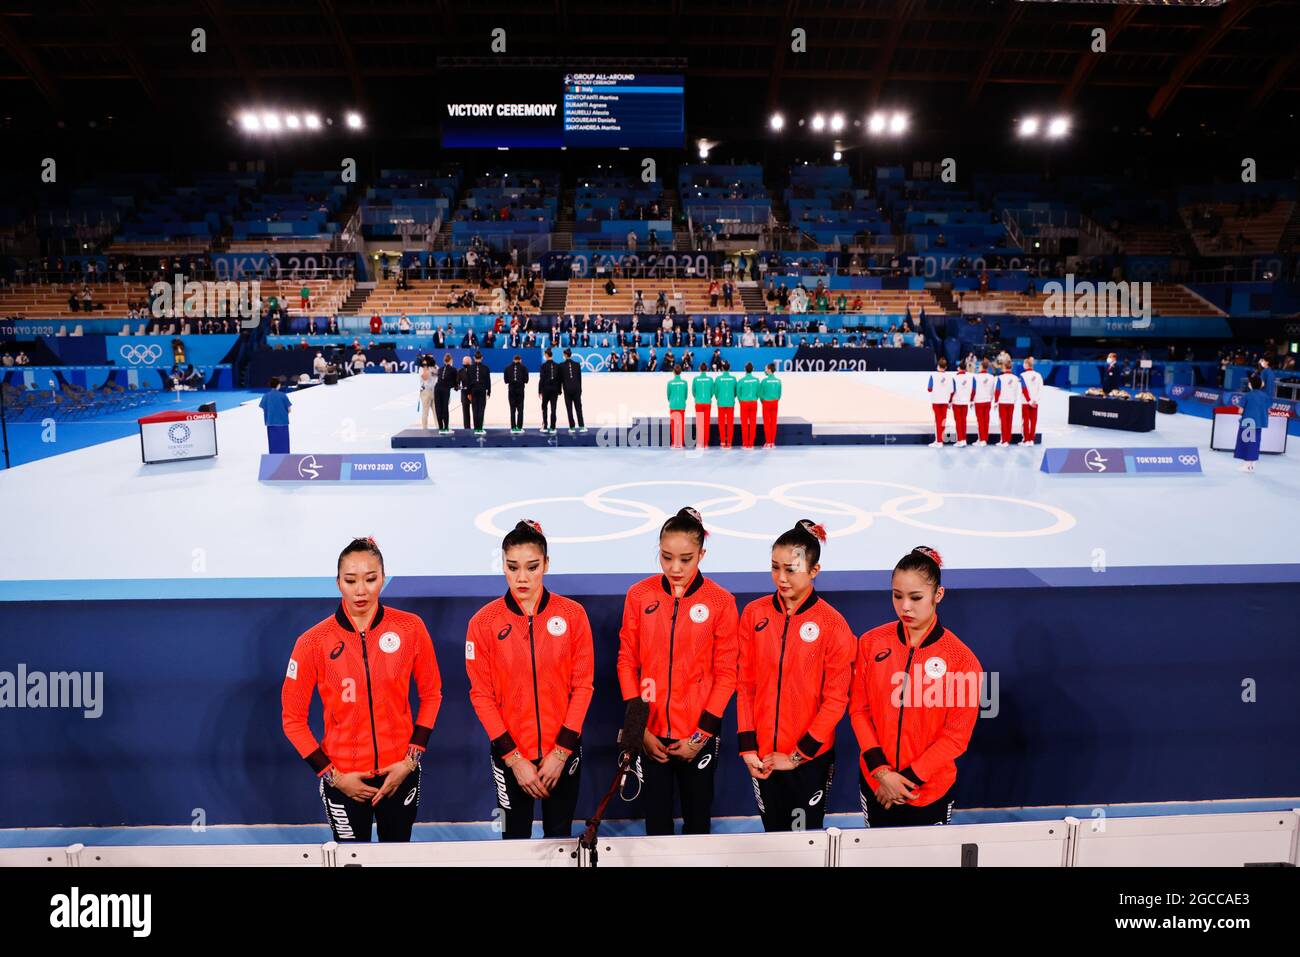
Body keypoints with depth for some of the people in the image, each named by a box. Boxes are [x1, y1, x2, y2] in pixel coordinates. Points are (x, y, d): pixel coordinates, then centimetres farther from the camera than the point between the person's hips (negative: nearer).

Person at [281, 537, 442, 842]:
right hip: (344, 777, -1)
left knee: (398, 839, 21)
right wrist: (331, 776, -8)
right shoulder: (313, 641, -12)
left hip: (400, 771, 1)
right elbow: (293, 718, -4)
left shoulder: (410, 627, -9)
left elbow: (431, 694, 2)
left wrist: (411, 758, -4)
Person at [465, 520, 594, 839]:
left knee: (560, 837, 15)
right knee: (515, 837, 14)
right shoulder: (484, 621, -8)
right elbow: (481, 695, -6)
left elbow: (583, 685, -5)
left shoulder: (572, 614, -6)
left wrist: (561, 752, -9)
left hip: (563, 753, 1)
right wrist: (514, 757, -11)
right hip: (510, 756, 0)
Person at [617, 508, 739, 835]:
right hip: (651, 733, 1)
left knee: (698, 821, 15)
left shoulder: (720, 601, -8)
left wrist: (702, 734, -9)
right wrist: (639, 727, -5)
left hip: (698, 734, -1)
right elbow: (627, 662, 0)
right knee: (656, 822, 14)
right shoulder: (639, 595, -4)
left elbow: (726, 672, -5)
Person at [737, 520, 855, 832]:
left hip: (811, 758, -3)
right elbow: (745, 684, 1)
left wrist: (798, 755, -11)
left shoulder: (832, 624, -11)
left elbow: (836, 699, -10)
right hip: (763, 757, 3)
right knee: (772, 832, 17)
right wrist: (747, 746, -4)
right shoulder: (754, 613, -3)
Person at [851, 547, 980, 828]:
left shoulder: (962, 660, -14)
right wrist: (882, 771, -12)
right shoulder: (871, 643, -6)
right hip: (874, 783, 2)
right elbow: (858, 708, -2)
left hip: (931, 790, -2)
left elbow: (957, 735, -11)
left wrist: (909, 778, -14)